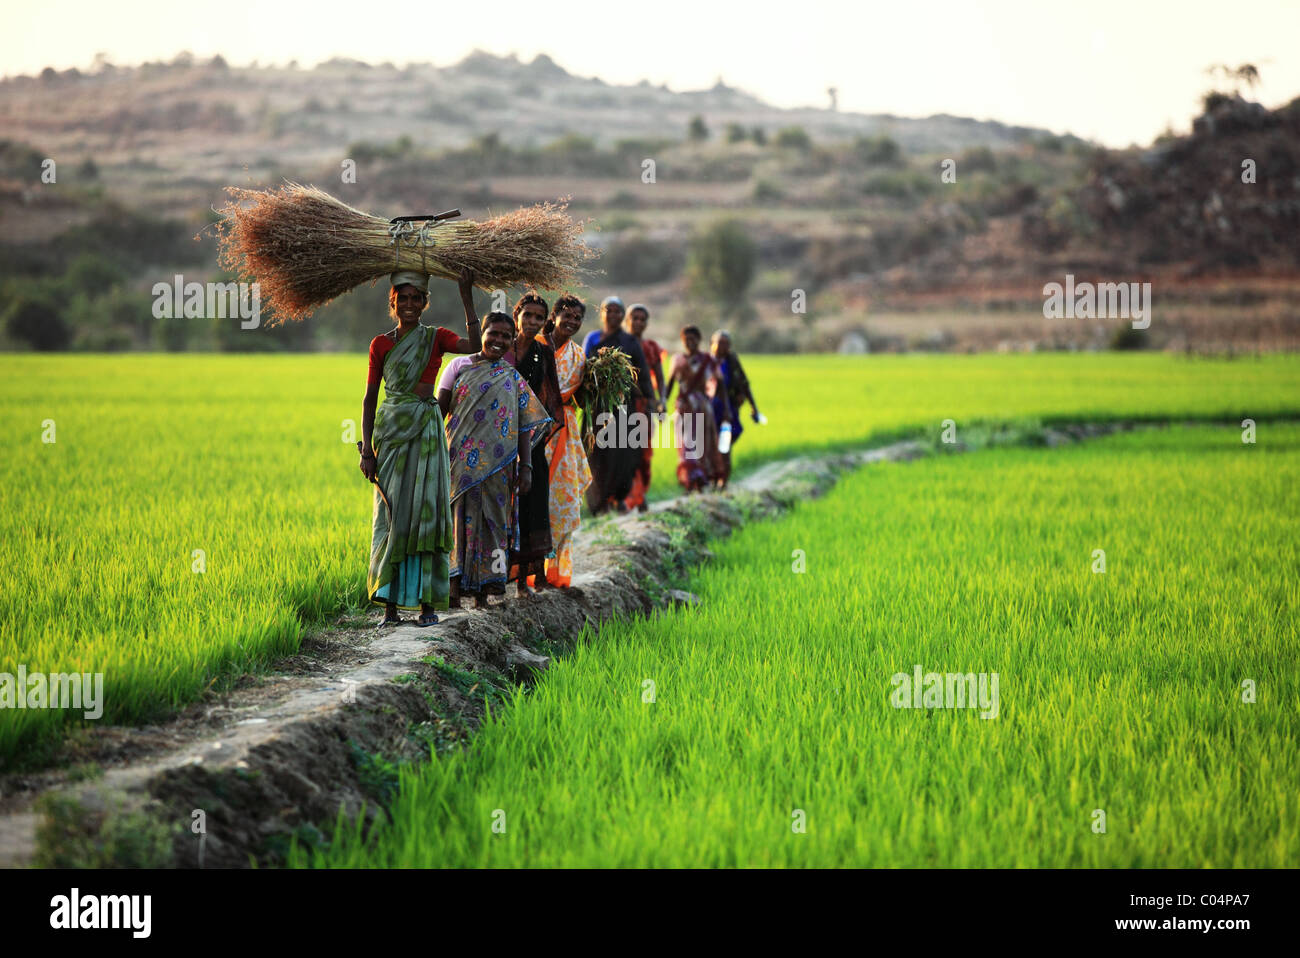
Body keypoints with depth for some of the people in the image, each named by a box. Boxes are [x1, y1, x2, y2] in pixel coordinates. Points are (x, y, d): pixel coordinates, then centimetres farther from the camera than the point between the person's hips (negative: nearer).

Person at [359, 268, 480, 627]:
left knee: (423, 510, -3)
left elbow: (473, 346, -16)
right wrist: (367, 448, 1)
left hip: (425, 431, -1)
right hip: (390, 431, 1)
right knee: (390, 515, 0)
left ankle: (427, 602, 0)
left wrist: (467, 299, -20)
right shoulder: (381, 344, 8)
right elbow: (369, 398, 8)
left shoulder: (436, 338, 4)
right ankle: (390, 602, 3)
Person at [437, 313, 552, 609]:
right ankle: (454, 585, -3)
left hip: (497, 463, 2)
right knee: (460, 515, -5)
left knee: (493, 518, 0)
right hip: (461, 458, -2)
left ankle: (482, 592, 4)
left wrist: (525, 467, 1)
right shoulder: (459, 366, 7)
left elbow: (524, 427, 9)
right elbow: (440, 409, 4)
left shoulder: (513, 379, 11)